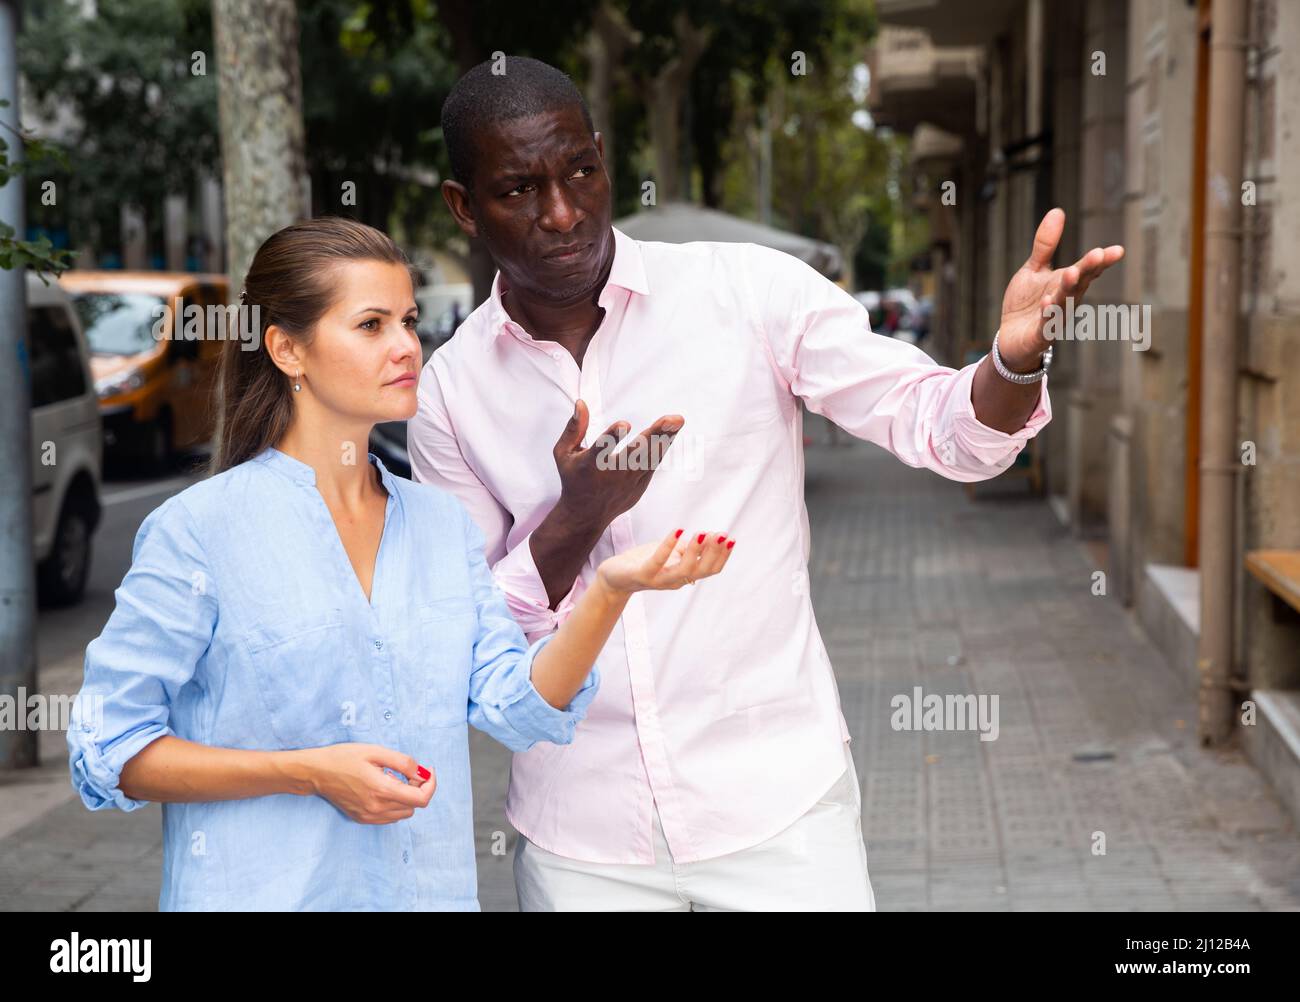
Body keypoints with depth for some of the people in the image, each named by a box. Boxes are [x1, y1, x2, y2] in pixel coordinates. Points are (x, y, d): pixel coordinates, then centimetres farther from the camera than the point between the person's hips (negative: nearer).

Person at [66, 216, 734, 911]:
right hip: (260, 893, -4)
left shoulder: (443, 523, 4)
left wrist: (609, 591, -20)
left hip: (433, 890, 5)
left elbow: (518, 706, -5)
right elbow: (107, 752, -11)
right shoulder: (199, 529, -11)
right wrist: (307, 773, -18)